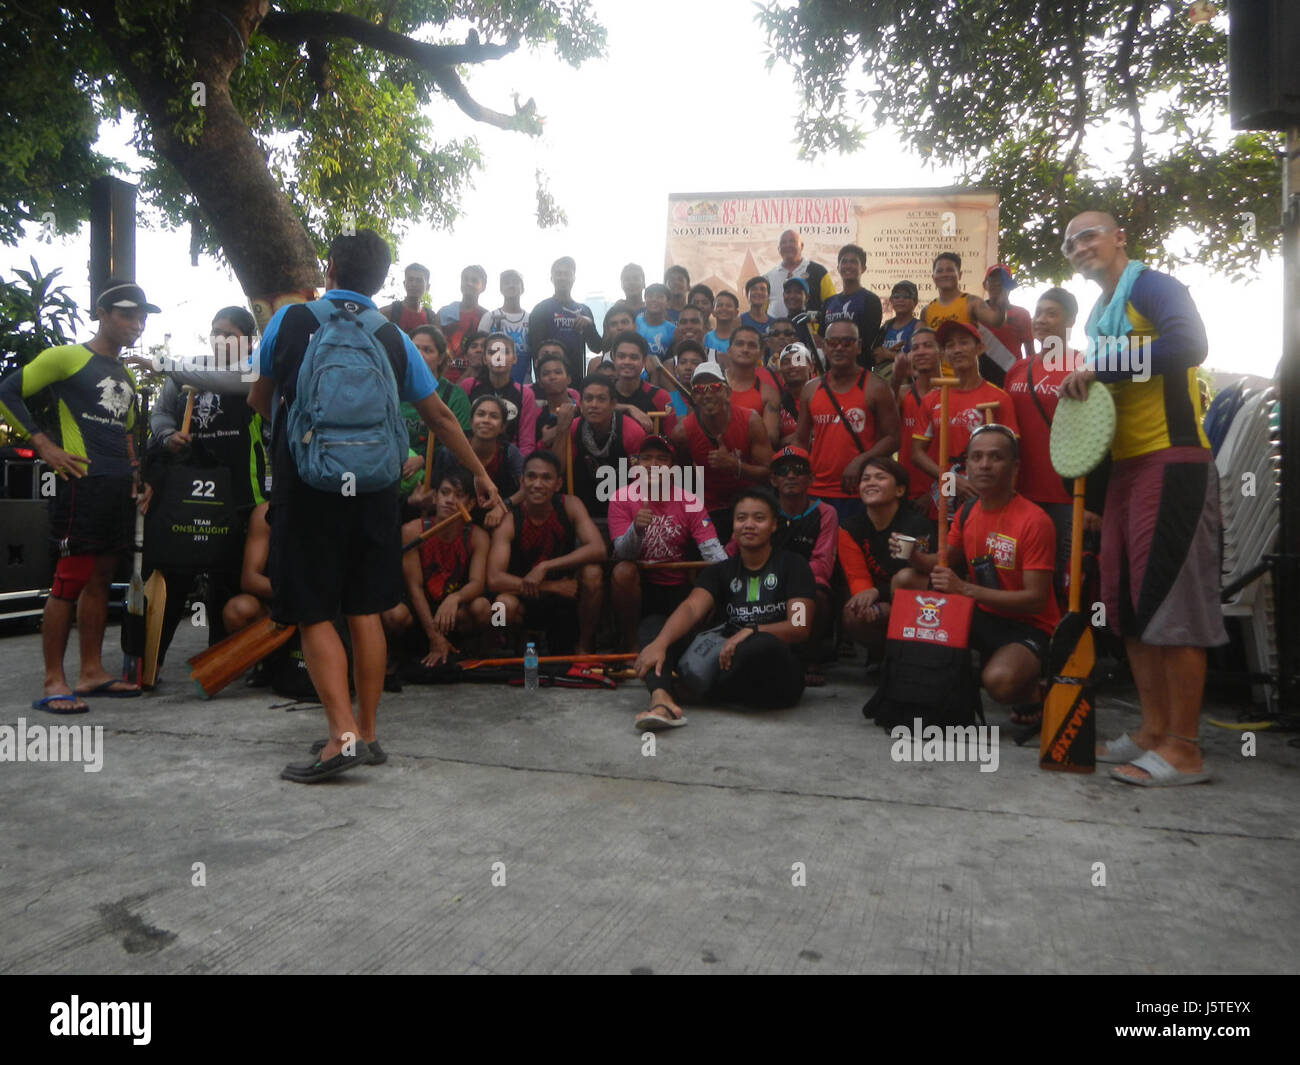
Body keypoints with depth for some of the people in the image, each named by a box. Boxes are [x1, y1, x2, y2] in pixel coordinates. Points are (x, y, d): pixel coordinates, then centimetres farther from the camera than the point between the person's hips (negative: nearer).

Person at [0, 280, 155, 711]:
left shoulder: (127, 376, 21)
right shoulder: (66, 357, -2)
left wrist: (137, 477, 17)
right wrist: (44, 444, -12)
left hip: (119, 488, 8)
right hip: (82, 483, -8)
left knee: (100, 578, 10)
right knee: (70, 580, -8)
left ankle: (92, 672, 15)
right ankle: (54, 682, -3)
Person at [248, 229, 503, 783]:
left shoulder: (288, 320, 1)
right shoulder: (394, 339, 6)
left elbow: (260, 399, 13)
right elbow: (440, 416, 10)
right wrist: (481, 475, 21)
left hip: (305, 488, -2)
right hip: (372, 490, 3)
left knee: (314, 614, 3)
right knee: (365, 612, 11)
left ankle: (343, 736, -8)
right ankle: (367, 732, 18)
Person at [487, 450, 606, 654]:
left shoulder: (569, 505, -11)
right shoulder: (508, 520, -16)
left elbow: (598, 549, -24)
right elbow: (494, 579, -25)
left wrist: (545, 567, -30)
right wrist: (552, 587, -27)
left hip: (567, 595, 2)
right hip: (526, 599, -1)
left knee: (592, 572, -27)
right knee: (504, 604, -34)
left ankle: (585, 647, -7)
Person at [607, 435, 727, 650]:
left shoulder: (689, 501, -6)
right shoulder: (622, 498, -8)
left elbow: (712, 550, -15)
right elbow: (623, 555, -17)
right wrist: (636, 529, -39)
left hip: (677, 587, 2)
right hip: (639, 584, -1)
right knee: (622, 571, -31)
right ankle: (630, 645, -11)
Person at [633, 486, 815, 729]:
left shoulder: (792, 565, 3)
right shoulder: (720, 571, 12)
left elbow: (800, 627, -8)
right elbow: (692, 608, -7)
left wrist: (751, 631, -25)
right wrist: (660, 642, -27)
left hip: (776, 675, -4)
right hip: (728, 662, 4)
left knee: (764, 644, -39)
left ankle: (706, 691, -11)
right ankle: (661, 699, -39)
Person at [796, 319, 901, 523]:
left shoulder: (876, 388, 0)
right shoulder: (811, 389, 12)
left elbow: (891, 438, -3)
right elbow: (801, 440, 16)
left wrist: (860, 461, -18)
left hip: (859, 493, -4)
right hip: (817, 492, 4)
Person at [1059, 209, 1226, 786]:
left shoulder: (1150, 285, -6)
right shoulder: (1099, 313, 20)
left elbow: (1189, 344, -24)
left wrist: (1099, 370, -19)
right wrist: (1082, 386, 8)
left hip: (1171, 460, -9)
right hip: (1125, 464, 9)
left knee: (1169, 597, -9)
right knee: (1127, 600, 8)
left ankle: (1183, 749, -2)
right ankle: (1153, 731, 16)